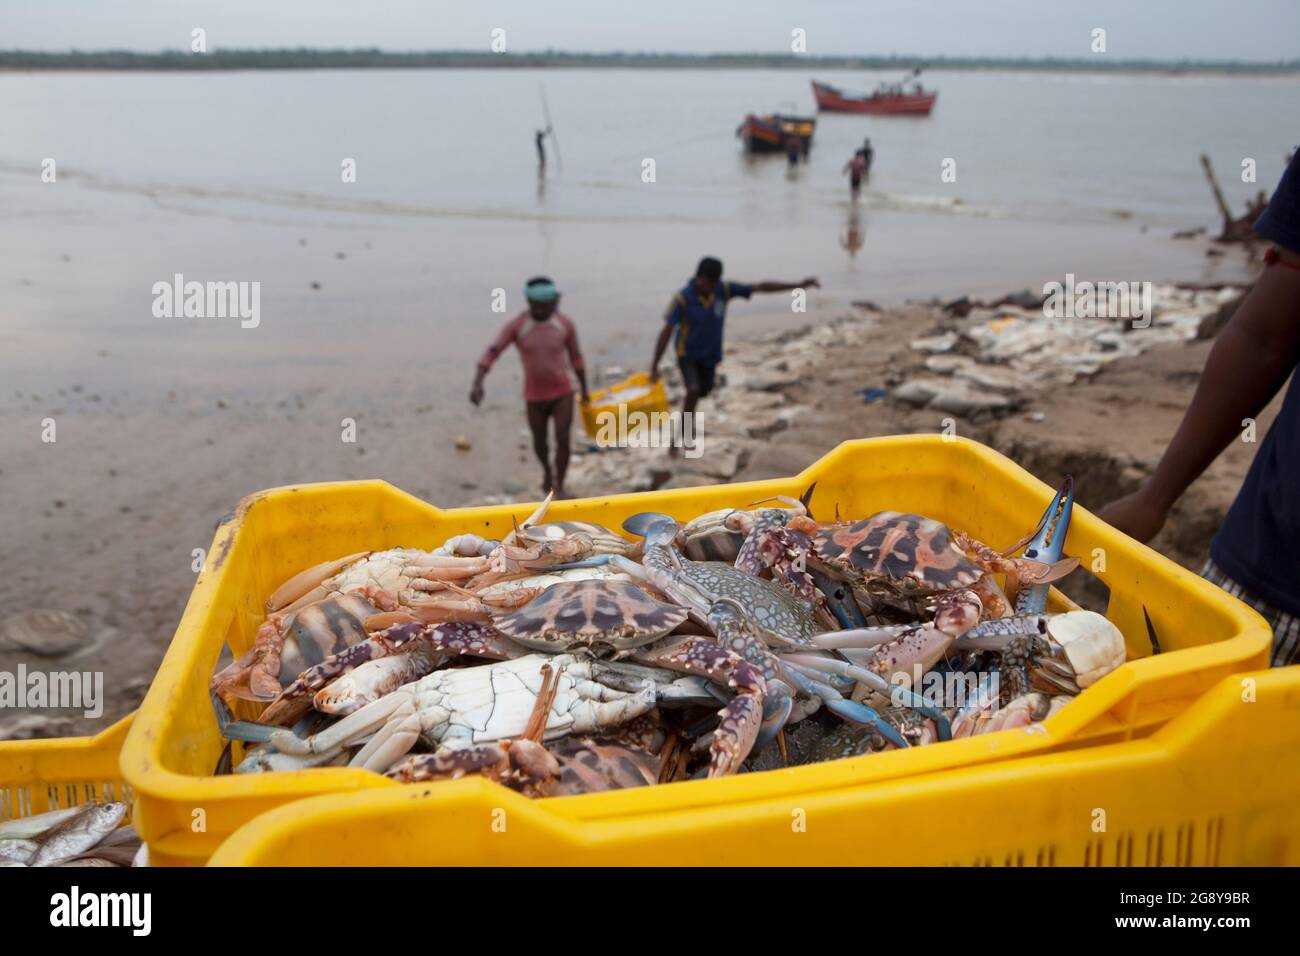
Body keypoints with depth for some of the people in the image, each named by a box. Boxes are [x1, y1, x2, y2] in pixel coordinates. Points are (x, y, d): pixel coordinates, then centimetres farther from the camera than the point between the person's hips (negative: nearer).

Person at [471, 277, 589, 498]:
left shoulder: (565, 324, -12)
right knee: (539, 440, 17)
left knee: (563, 440, -9)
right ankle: (547, 470, 50)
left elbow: (576, 357, 2)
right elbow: (491, 353, -25)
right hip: (535, 396, 1)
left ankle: (559, 487, 11)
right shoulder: (516, 325, -17)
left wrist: (585, 390, 11)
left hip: (563, 392, -1)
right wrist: (477, 383, -41)